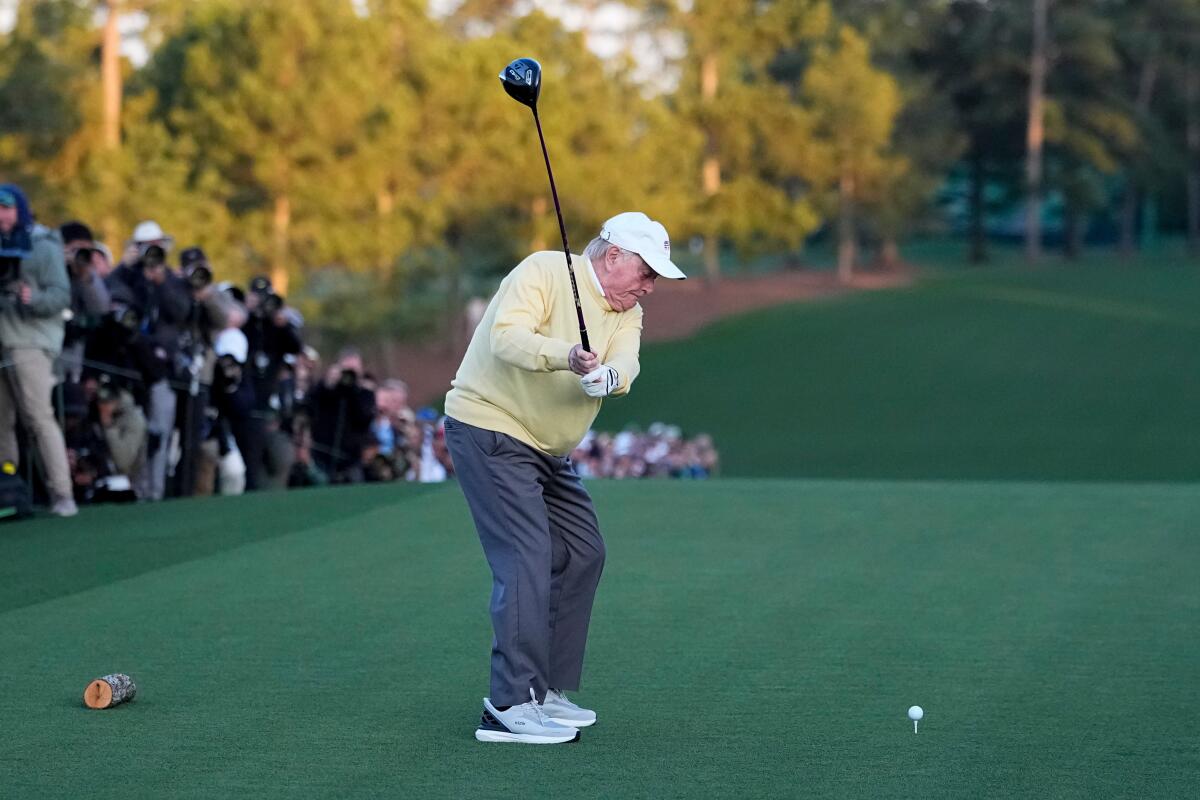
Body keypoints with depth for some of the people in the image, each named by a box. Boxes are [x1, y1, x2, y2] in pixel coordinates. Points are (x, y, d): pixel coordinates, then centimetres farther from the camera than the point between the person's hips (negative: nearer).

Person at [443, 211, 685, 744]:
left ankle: (544, 690, 21)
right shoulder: (544, 272, -13)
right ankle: (510, 706, -21)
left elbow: (624, 366, -13)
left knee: (582, 554, 12)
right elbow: (505, 337, -29)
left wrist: (604, 375, -37)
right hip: (489, 430, -9)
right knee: (528, 558, -18)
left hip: (547, 450, 9)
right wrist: (563, 356, -46)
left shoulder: (626, 314, 8)